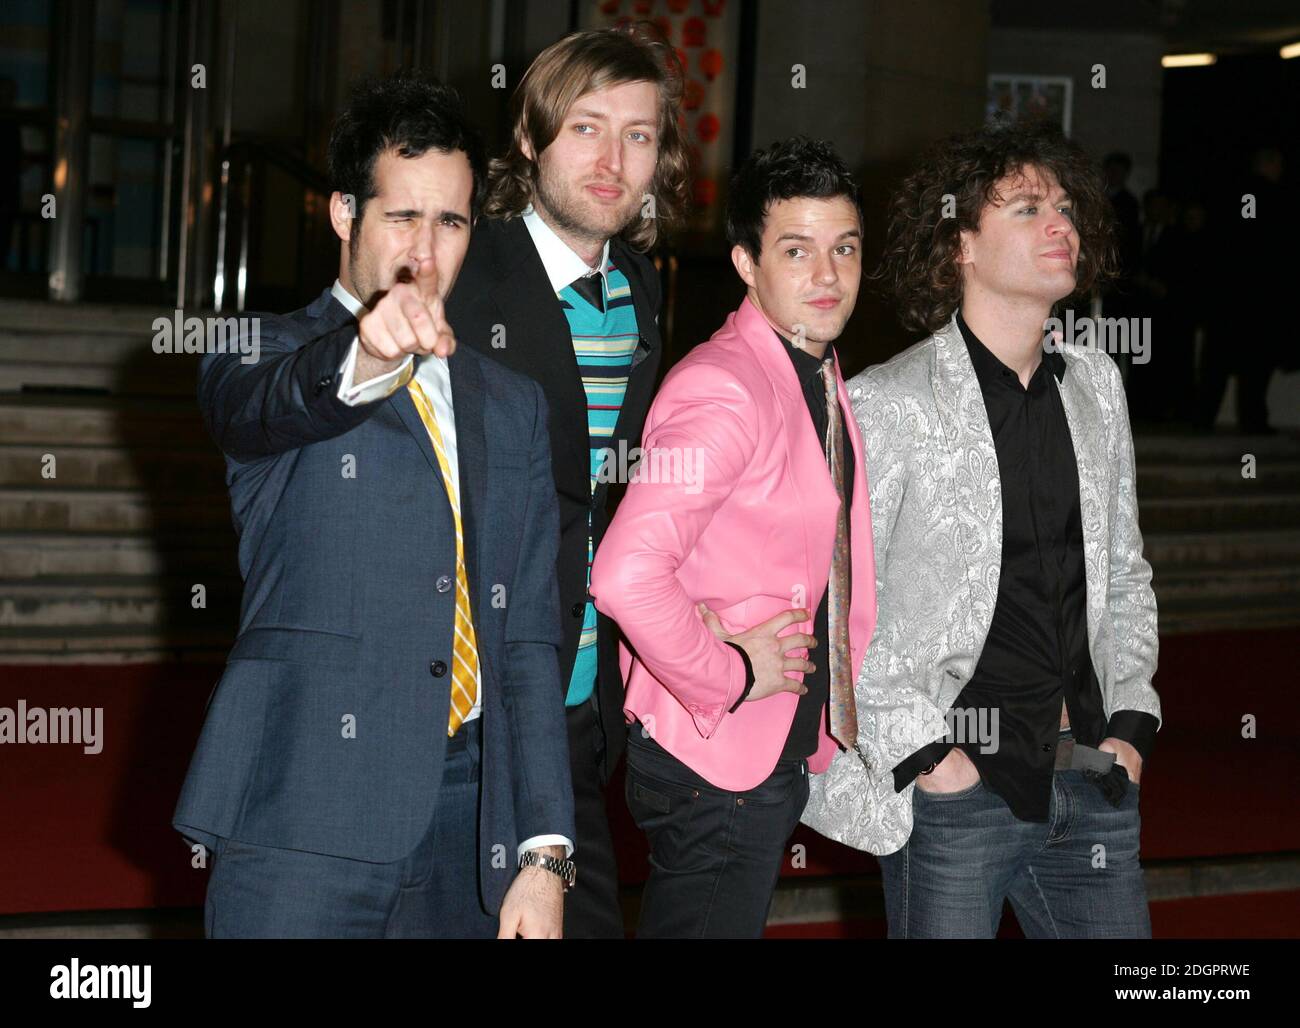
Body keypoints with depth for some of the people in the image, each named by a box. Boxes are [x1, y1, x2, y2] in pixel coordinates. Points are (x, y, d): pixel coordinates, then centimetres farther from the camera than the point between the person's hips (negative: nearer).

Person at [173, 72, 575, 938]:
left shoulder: (512, 405, 18)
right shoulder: (259, 354, 5)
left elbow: (528, 639, 13)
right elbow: (262, 405, -21)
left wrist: (545, 852, 5)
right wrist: (361, 360, -44)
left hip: (471, 819, 4)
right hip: (309, 818, -4)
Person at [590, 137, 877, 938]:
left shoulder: (824, 381, 11)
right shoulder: (722, 390, -21)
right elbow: (627, 577, -33)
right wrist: (731, 678, -21)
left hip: (787, 751, 9)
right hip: (715, 765, -9)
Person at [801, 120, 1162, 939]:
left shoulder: (1095, 384, 10)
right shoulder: (888, 404, -9)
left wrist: (1131, 721, 9)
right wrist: (921, 751, -12)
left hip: (1093, 781, 6)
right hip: (955, 785, -5)